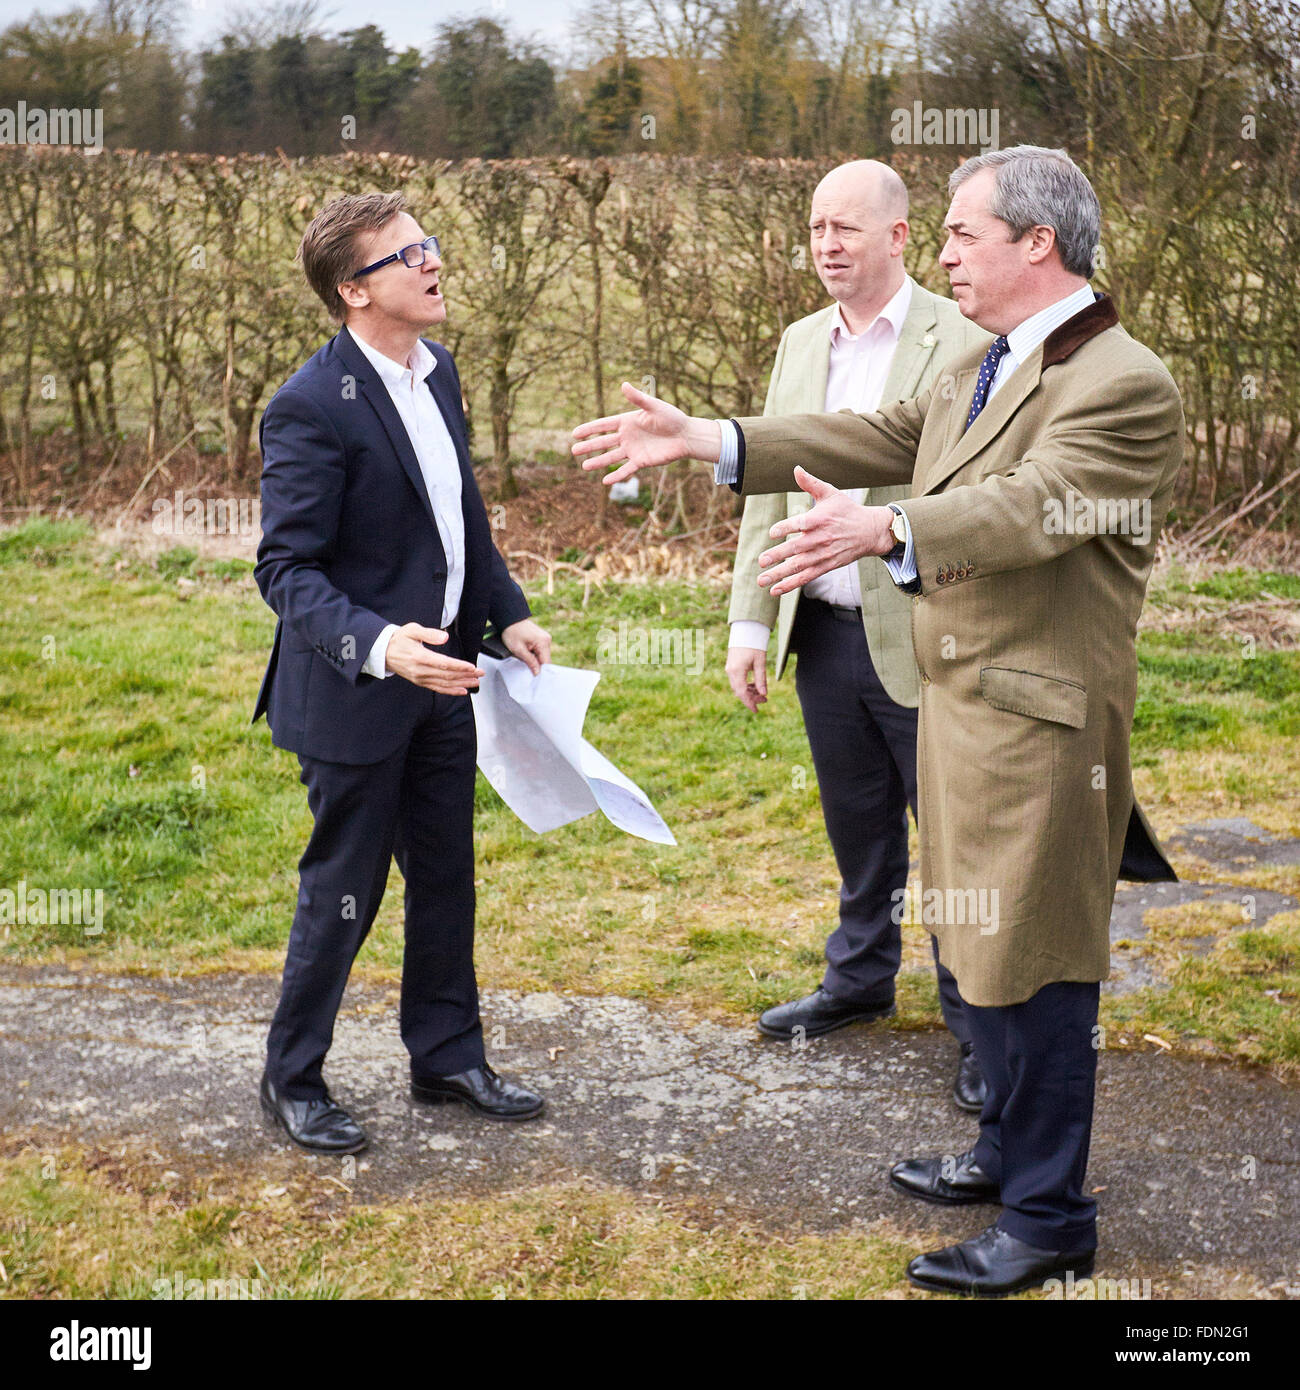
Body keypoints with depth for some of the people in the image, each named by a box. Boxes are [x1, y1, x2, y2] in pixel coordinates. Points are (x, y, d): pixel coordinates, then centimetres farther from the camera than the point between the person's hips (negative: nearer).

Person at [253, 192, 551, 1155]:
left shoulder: (438, 369, 5)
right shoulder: (312, 408, -21)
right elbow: (287, 569, -22)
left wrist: (508, 611, 13)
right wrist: (379, 645, -35)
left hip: (442, 675, 8)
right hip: (356, 690, -8)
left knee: (446, 877, 17)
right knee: (343, 890, 5)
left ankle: (447, 1056, 33)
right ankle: (293, 1077, 25)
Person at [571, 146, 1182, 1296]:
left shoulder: (1125, 383, -17)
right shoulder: (982, 368, 15)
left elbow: (1031, 506, -31)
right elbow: (881, 439, 16)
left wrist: (887, 530, -47)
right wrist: (707, 441, 11)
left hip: (1038, 718, -10)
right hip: (960, 697, 10)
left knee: (1032, 967, -1)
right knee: (982, 947, 21)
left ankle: (1050, 1221, 13)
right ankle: (1009, 1149, 39)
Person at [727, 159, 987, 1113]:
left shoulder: (967, 341, -10)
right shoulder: (801, 345, 11)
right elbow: (770, 489, 13)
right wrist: (751, 621, 8)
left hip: (922, 640, -6)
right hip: (824, 635, 6)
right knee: (858, 827, 21)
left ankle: (980, 1024, 17)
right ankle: (862, 978, 40)